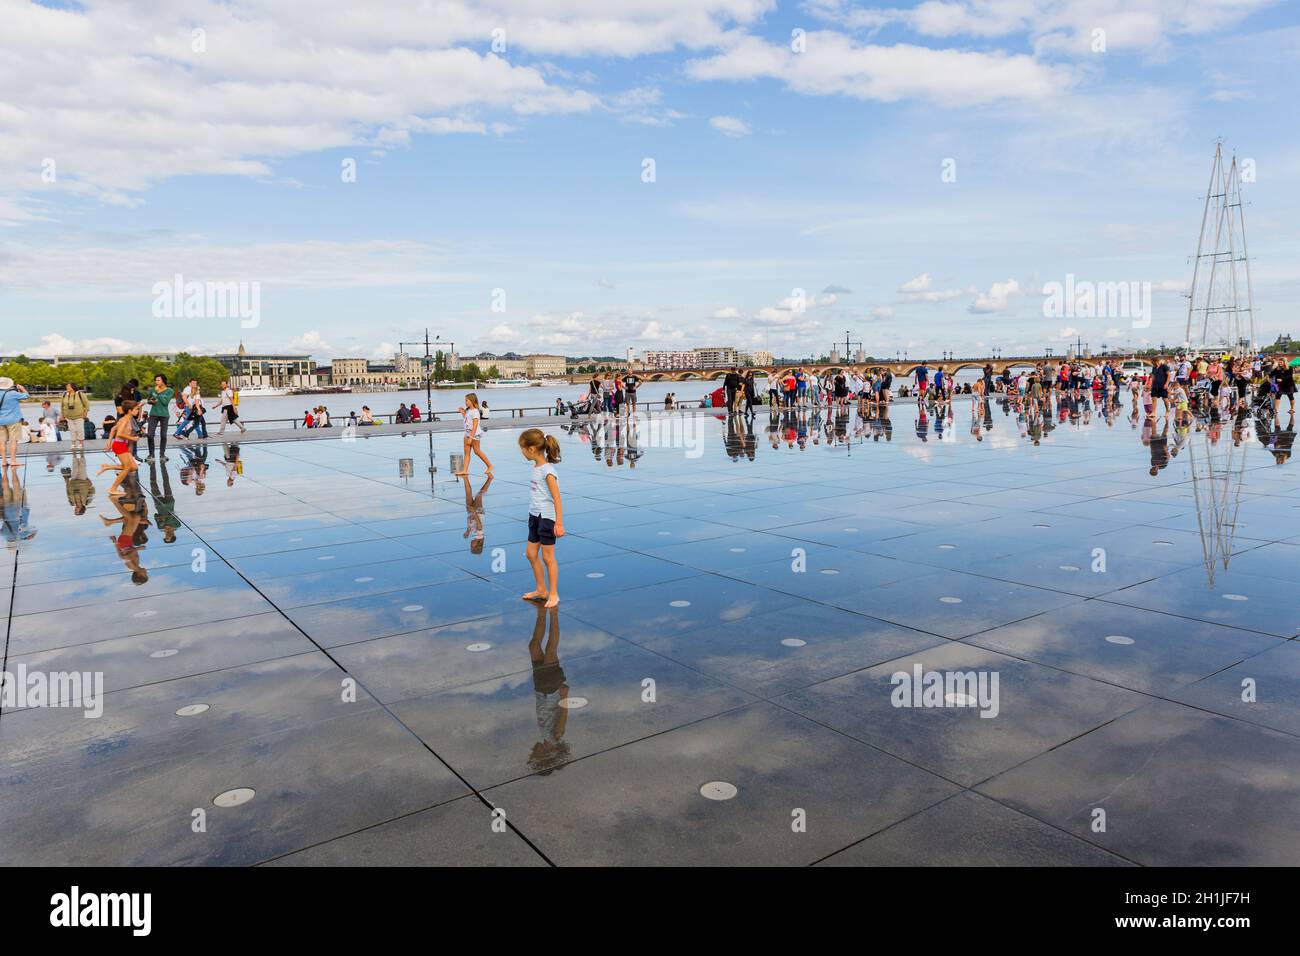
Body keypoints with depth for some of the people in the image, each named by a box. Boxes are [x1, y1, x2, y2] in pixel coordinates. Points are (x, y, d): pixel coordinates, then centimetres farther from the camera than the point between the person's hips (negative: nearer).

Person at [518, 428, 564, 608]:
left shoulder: (547, 470, -19)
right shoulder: (536, 467, 6)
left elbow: (557, 498, -20)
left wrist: (559, 523, -22)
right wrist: (532, 515, 19)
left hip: (547, 518, -9)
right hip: (535, 517, 9)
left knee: (548, 558, 2)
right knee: (531, 554, 15)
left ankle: (553, 594, 16)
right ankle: (541, 590, 30)